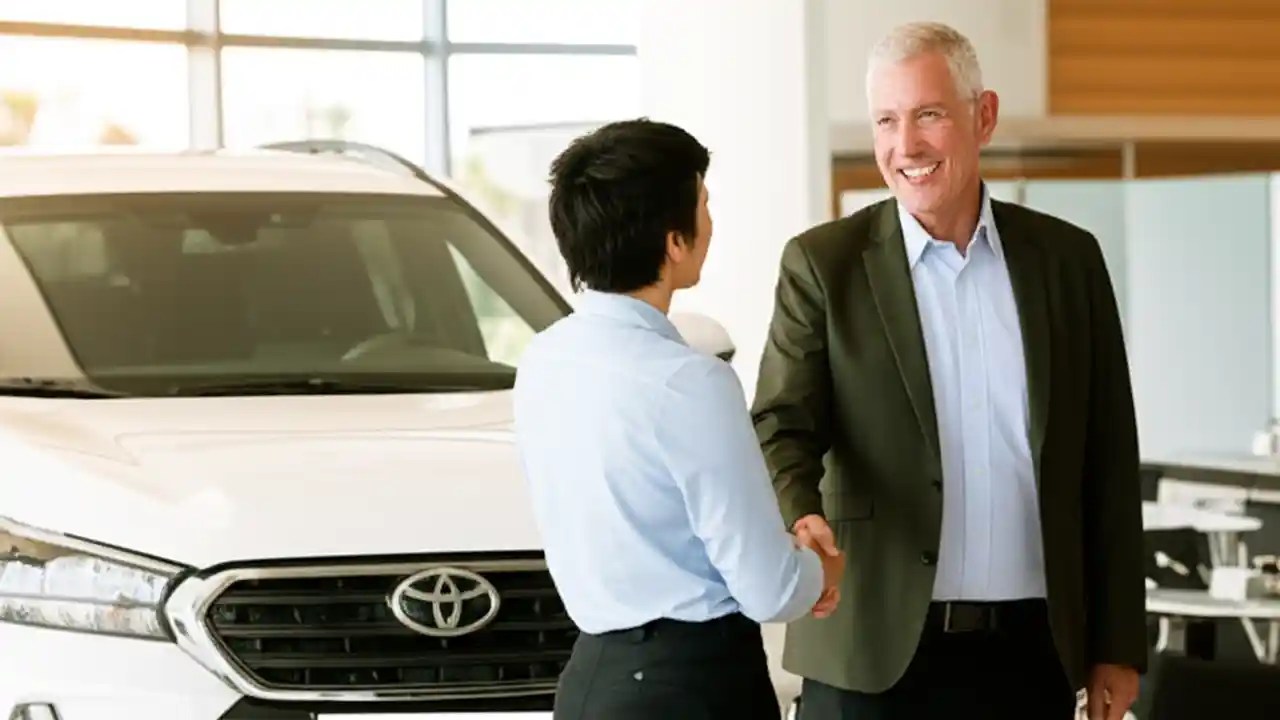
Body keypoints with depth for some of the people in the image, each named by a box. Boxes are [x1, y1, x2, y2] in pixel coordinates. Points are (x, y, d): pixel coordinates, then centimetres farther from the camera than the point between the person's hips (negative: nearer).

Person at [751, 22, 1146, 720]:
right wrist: (802, 520, -30)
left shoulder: (1067, 258, 6)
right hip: (874, 657, -2)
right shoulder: (823, 263, 0)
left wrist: (1118, 644, 6)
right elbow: (783, 425, -7)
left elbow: (1108, 460, 8)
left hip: (1032, 652, 2)